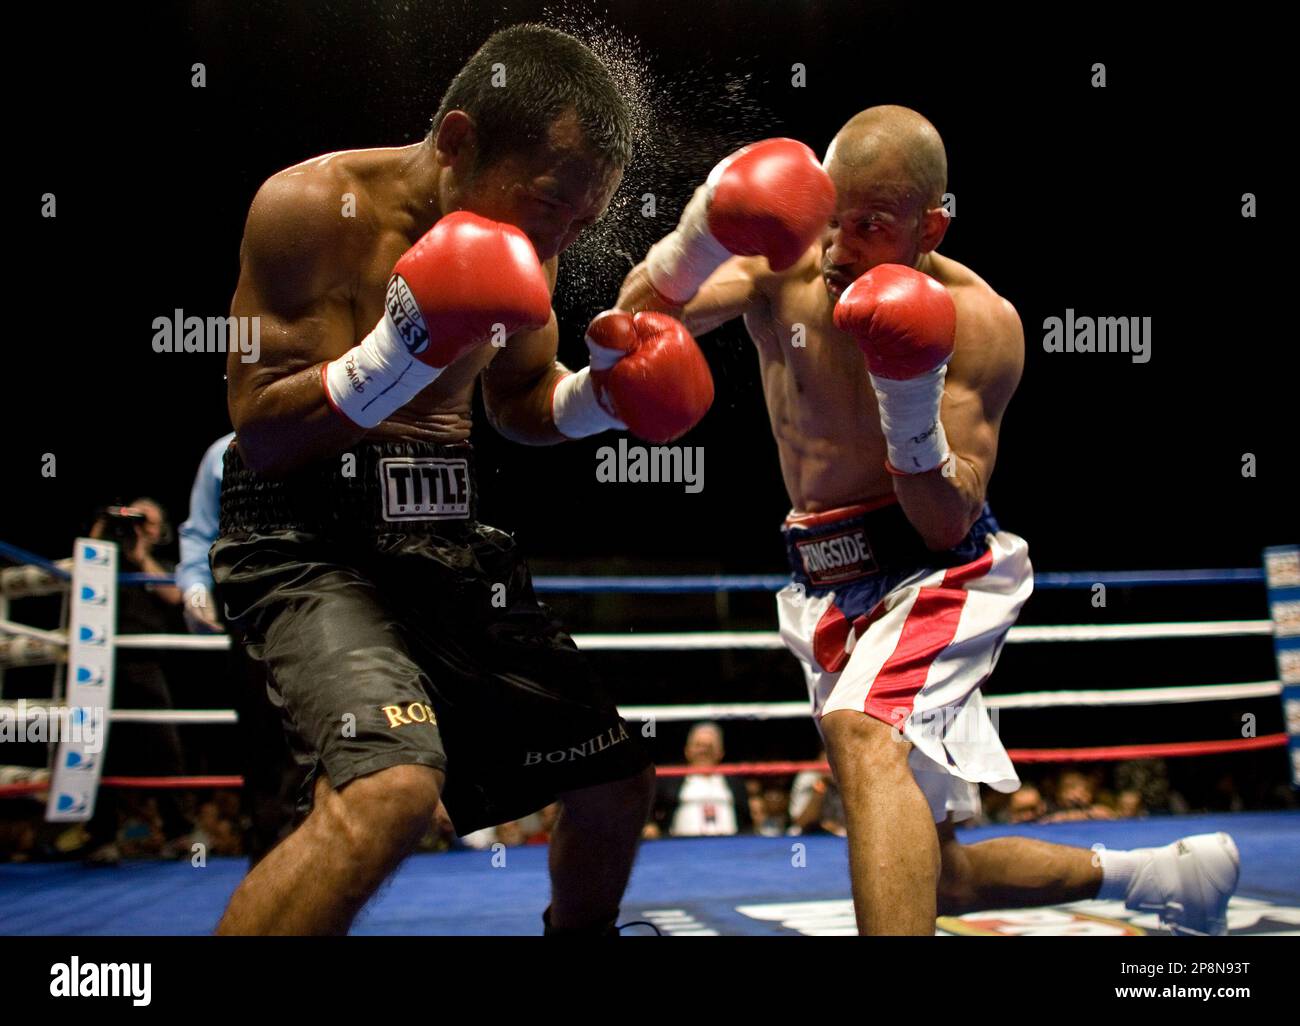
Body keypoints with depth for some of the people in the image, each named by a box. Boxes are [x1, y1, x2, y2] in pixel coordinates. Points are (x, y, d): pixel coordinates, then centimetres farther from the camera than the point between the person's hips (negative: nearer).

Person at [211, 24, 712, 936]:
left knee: (615, 783, 11)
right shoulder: (316, 206, -15)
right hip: (309, 535, -7)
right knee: (392, 787, -33)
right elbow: (261, 435, -16)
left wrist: (600, 395, -1)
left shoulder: (521, 244, 6)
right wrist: (404, 348, -31)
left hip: (449, 534, 7)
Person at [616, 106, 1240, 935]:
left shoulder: (978, 321, -13)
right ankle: (1147, 876, 34)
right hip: (831, 592, 6)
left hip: (934, 579, -5)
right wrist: (700, 231, -35)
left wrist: (912, 411, -32)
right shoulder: (782, 268, -3)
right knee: (926, 876, 14)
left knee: (863, 733, -39)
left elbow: (949, 527, -15)